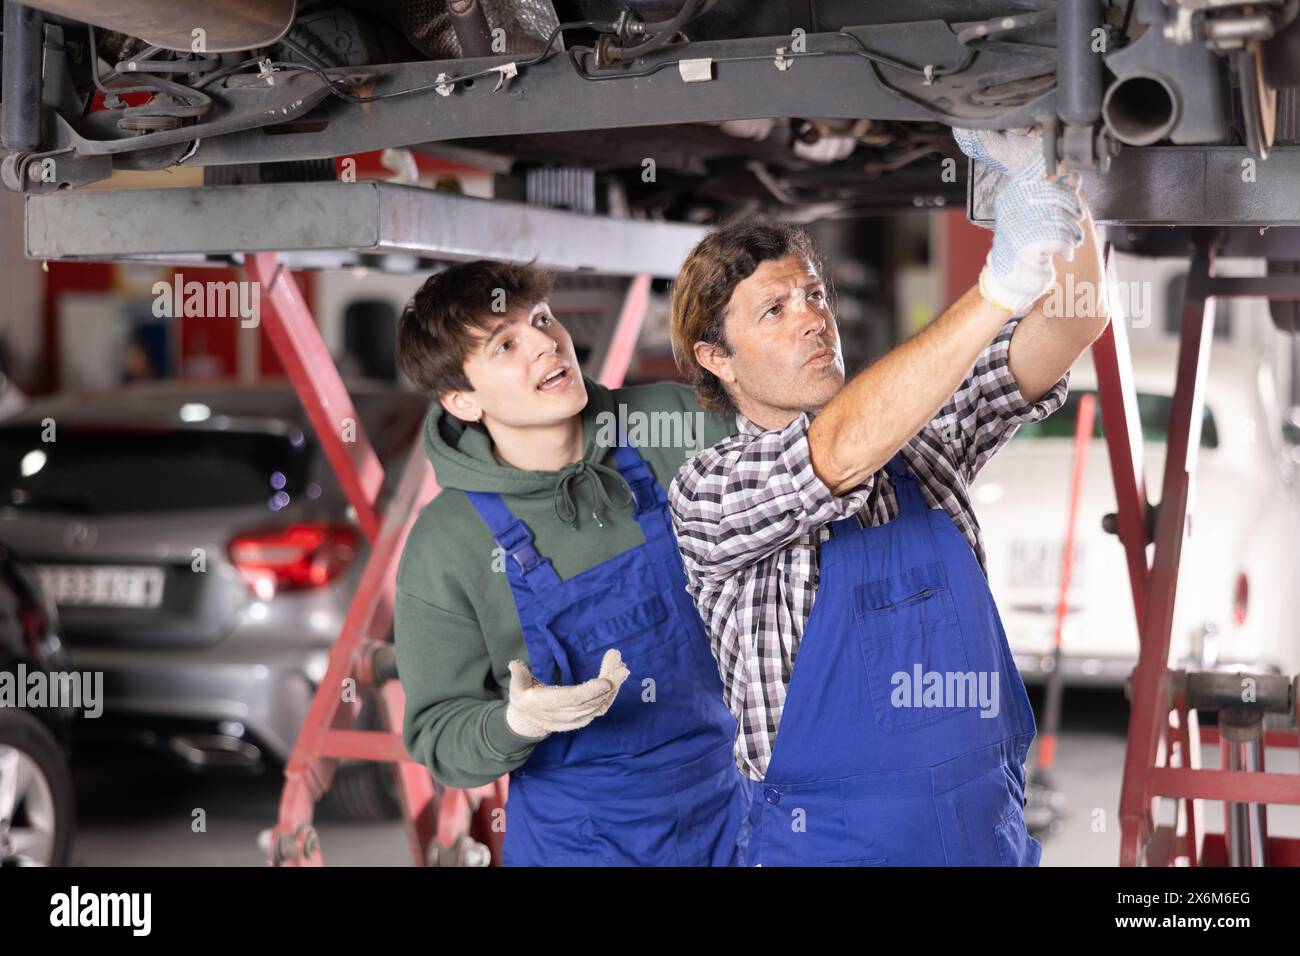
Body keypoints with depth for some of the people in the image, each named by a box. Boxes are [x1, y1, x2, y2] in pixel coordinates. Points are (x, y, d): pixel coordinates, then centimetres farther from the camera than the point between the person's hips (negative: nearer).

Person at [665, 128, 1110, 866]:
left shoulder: (918, 433, 5)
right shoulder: (706, 494, -8)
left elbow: (1072, 324, -5)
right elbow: (839, 454, -27)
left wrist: (1055, 188, -25)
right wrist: (1001, 285, -33)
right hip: (833, 840, -4)